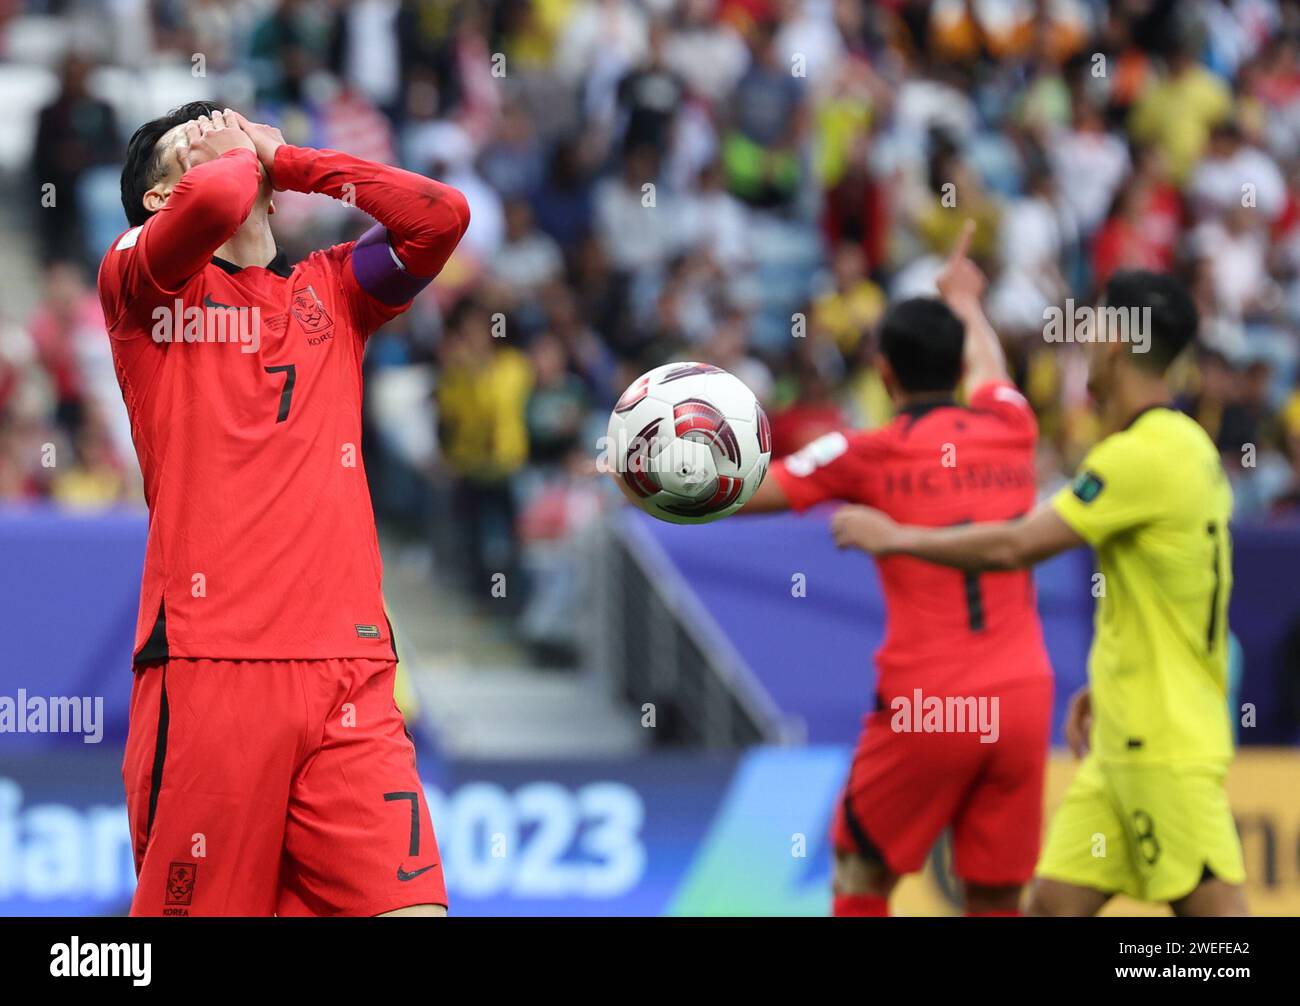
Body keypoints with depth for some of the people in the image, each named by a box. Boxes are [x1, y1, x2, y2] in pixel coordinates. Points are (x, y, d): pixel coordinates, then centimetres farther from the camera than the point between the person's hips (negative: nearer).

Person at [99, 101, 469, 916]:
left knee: (408, 905, -11)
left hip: (348, 671, 4)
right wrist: (236, 155, 10)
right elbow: (214, 201, -12)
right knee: (194, 908, -5)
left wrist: (284, 158, 14)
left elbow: (441, 216, 10)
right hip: (205, 666, -3)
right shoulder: (139, 284, 8)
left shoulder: (328, 290, 24)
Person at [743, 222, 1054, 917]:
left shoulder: (869, 455, -2)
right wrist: (961, 300, 53)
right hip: (1020, 701, 3)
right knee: (996, 899, 6)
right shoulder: (1010, 430, 9)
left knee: (861, 877, 14)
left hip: (924, 708, -3)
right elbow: (986, 366, 34)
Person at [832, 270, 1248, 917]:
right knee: (1055, 902, 7)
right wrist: (1105, 683, 24)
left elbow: (1015, 547, -17)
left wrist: (896, 537, -5)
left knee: (1210, 907, -9)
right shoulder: (1187, 446, 14)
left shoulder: (1144, 454, -17)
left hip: (1167, 745, -10)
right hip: (1125, 739, 10)